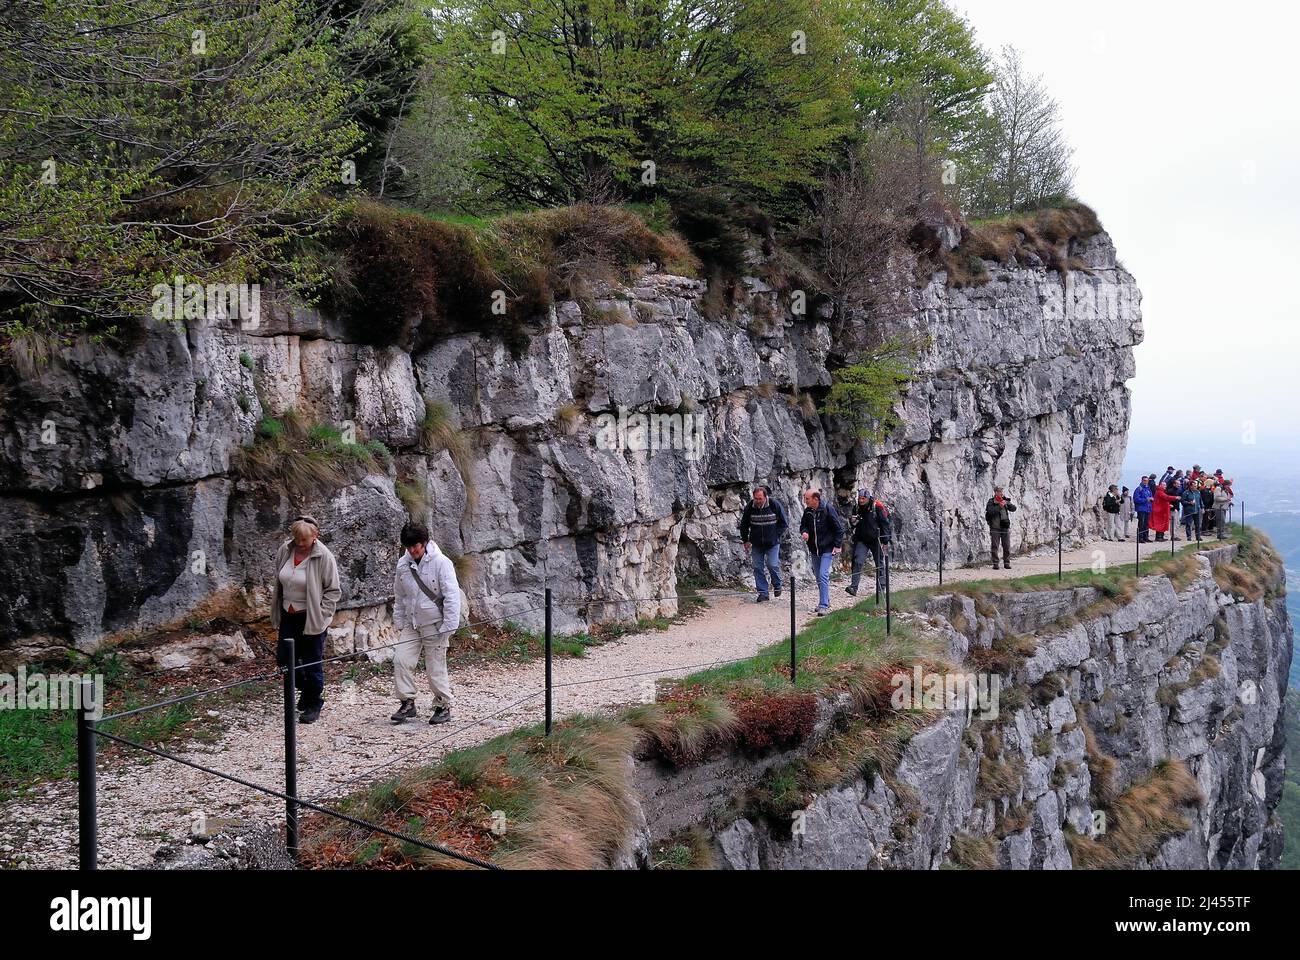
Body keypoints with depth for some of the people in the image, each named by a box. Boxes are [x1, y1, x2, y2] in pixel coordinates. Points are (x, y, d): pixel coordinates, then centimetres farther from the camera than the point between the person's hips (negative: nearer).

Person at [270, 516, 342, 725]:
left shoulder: (323, 556, -15)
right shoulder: (284, 550, -1)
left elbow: (333, 590, -9)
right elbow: (278, 580, 15)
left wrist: (320, 613, -15)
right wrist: (277, 610, 13)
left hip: (312, 619, -6)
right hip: (289, 615, 6)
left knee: (312, 663, 1)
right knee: (284, 658, 9)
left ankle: (314, 704, 17)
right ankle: (306, 689, 33)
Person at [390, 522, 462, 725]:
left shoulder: (441, 562, -13)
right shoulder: (403, 564, 3)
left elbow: (452, 595, -14)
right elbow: (399, 597, 15)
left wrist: (449, 626, -17)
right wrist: (399, 623, 13)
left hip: (434, 625, -5)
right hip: (411, 624, 5)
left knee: (436, 666, 2)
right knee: (401, 660, -5)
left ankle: (443, 706, 17)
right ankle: (407, 703, 8)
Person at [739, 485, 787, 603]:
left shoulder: (775, 505, -11)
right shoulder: (749, 507, -6)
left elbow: (783, 523, 2)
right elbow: (744, 525, 9)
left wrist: (777, 535, -5)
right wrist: (745, 540, 6)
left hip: (772, 543, -2)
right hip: (756, 543, 3)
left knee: (772, 564, -10)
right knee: (758, 568, 2)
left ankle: (777, 585, 18)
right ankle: (763, 593, 9)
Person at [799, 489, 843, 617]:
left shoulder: (828, 509, -13)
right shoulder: (807, 511, 3)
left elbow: (839, 528, -8)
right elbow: (803, 525, 16)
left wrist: (837, 545, -10)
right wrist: (804, 532, -8)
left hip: (827, 550, -6)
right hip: (814, 550, 6)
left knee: (823, 576, -16)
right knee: (819, 578, 13)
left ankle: (823, 606, -17)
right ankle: (825, 602, 27)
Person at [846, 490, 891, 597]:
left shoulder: (877, 507, -9)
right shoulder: (857, 509, 5)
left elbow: (885, 524, -6)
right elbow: (854, 526, 19)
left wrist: (885, 541, -9)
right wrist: (854, 522, -7)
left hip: (875, 540, -3)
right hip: (861, 540, 3)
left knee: (879, 564, 9)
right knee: (858, 562, -13)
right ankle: (854, 587, -19)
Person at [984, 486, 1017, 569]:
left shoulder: (1005, 500, 10)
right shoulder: (991, 502, 0)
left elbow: (1014, 509, 1)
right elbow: (990, 511, -16)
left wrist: (1007, 503, -17)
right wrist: (999, 506, -24)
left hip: (1005, 528, 3)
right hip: (995, 528, -3)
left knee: (1007, 546, 4)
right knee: (995, 546, -2)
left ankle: (1007, 563, 12)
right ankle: (995, 563, 4)